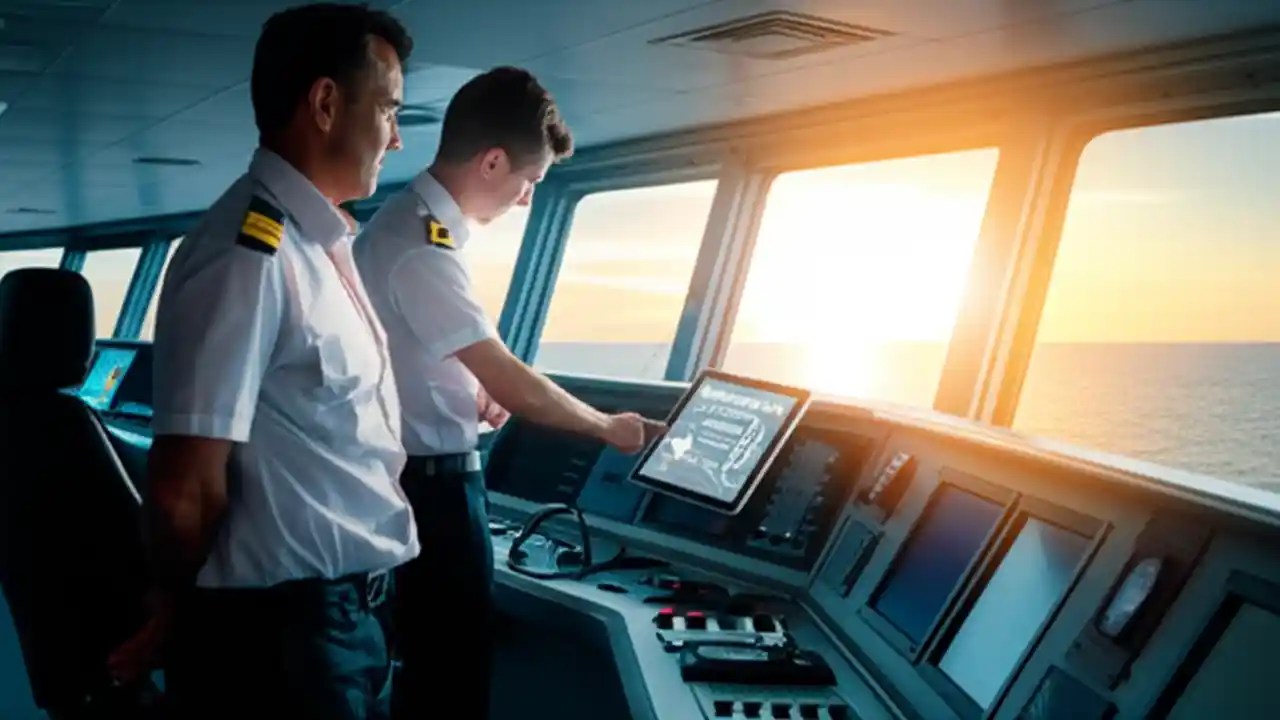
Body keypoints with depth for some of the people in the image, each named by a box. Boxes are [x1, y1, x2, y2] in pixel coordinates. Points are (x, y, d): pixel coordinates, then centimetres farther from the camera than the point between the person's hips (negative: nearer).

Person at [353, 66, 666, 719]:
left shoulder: (404, 221, 7)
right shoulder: (421, 248, -24)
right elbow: (512, 385, -23)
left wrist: (470, 390, 6)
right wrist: (609, 427, -9)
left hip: (418, 470, 10)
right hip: (433, 480, -10)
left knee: (427, 651, 19)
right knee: (455, 657, 2)